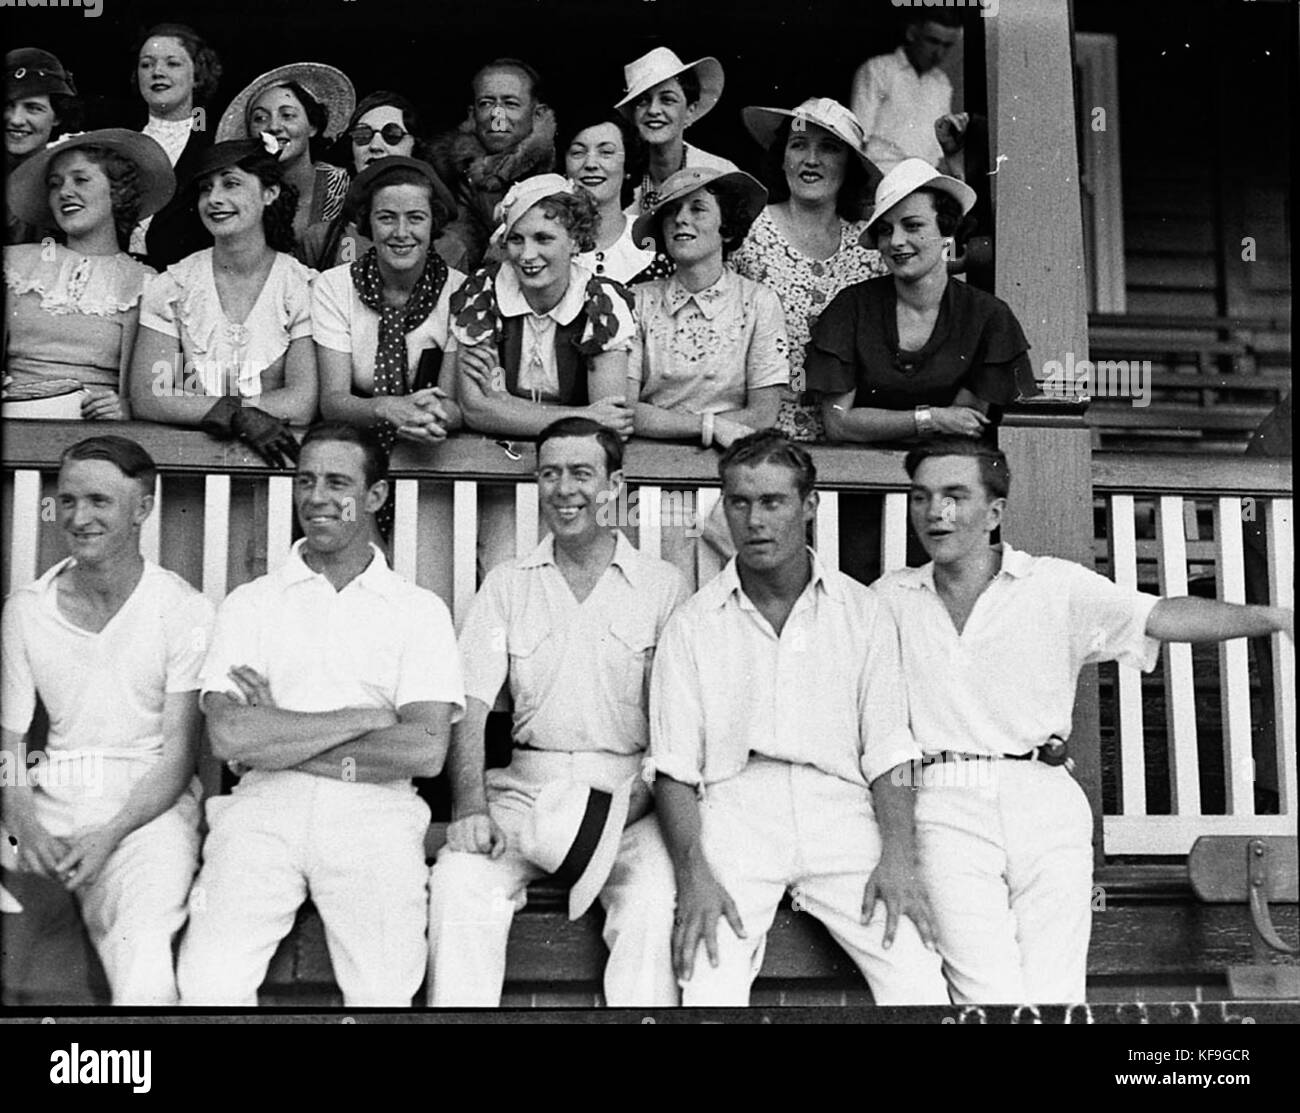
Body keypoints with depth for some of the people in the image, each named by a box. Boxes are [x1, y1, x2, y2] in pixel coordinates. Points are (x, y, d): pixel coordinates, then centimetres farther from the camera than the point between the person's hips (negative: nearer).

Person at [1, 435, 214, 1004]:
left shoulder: (185, 610, -3)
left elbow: (178, 755, -4)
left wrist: (108, 837, -18)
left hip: (148, 805, -4)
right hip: (53, 796, 4)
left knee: (145, 977, -30)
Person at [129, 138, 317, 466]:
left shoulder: (302, 288, 3)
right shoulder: (171, 288, 6)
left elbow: (303, 403, -7)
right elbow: (146, 399, -5)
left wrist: (199, 408, -11)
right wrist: (240, 415, -18)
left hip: (268, 451, -1)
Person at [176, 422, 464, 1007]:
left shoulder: (419, 610, 11)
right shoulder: (251, 603, 13)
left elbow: (425, 750, -2)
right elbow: (227, 735, -3)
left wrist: (278, 740, -2)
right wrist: (365, 718, -4)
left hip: (374, 811, 0)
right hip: (263, 808, 1)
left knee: (384, 990, -17)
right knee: (209, 984, -20)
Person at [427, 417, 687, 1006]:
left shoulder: (662, 585, 7)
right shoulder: (506, 586, 13)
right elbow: (470, 707, 3)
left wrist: (629, 805, -19)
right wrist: (470, 809, -15)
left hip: (629, 793, -2)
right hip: (526, 787, 2)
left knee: (654, 897, -31)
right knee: (458, 879, -27)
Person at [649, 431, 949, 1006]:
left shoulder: (862, 612, 13)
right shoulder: (693, 625, 10)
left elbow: (888, 753, 8)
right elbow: (674, 768, 4)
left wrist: (898, 859, -9)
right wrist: (693, 876, -12)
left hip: (841, 811, 1)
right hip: (734, 809, -1)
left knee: (917, 980, -21)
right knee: (711, 987, -25)